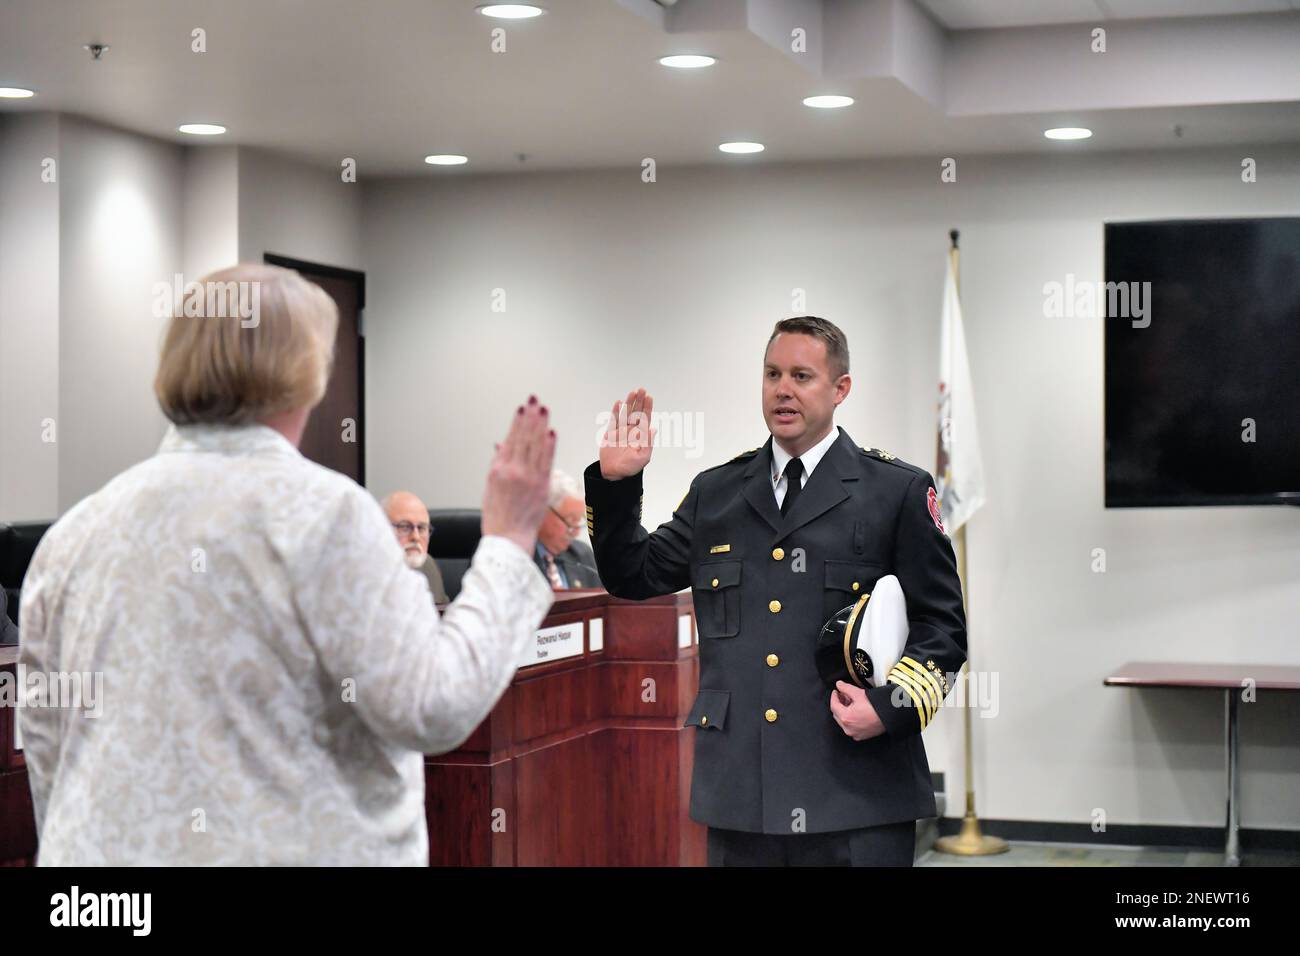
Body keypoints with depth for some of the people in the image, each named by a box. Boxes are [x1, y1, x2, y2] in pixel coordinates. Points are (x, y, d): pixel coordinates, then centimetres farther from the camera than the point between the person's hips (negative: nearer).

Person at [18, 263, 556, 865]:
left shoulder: (77, 528, 5)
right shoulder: (322, 511, -12)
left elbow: (46, 741, 11)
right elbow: (433, 707, -15)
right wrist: (509, 544, -6)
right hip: (292, 845, -5)